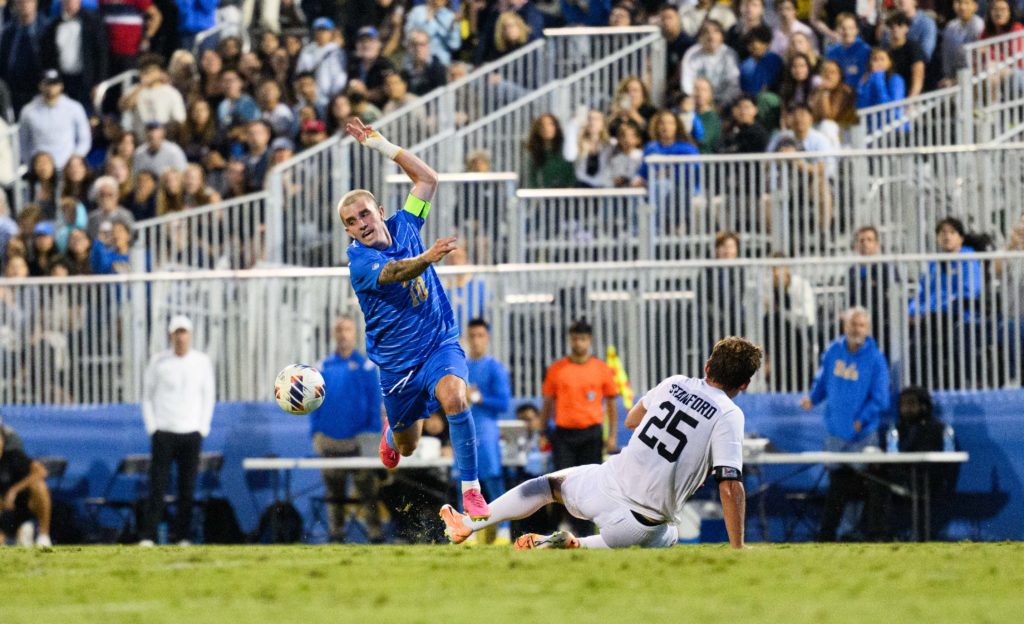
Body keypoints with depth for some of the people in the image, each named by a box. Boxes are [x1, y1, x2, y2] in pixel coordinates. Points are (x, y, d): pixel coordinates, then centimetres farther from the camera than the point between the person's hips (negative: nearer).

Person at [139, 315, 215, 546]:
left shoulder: (202, 362, 5)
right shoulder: (158, 362, 1)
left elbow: (208, 397, 11)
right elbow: (147, 395, 6)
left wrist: (202, 429, 2)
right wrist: (152, 427, -2)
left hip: (191, 434, 2)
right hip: (163, 432, -2)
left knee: (187, 488, 0)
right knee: (157, 486, -7)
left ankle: (182, 536, 5)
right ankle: (147, 536, -9)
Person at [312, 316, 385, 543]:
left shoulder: (366, 366, 3)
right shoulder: (324, 367, 10)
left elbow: (376, 402, 2)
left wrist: (372, 431, -5)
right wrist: (315, 432, 3)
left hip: (358, 439, -3)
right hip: (329, 438, 3)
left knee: (367, 488, -7)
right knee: (334, 492, 6)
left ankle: (375, 533, -6)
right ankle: (336, 532, 10)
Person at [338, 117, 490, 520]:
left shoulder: (402, 226, -3)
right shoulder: (359, 261, -18)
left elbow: (428, 179, 6)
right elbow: (395, 272, -40)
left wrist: (380, 144, 0)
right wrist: (428, 257, -61)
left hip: (441, 342, 1)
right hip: (397, 361, -1)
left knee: (454, 398, -32)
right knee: (408, 447, 15)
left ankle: (471, 491, -27)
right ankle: (392, 433, 56)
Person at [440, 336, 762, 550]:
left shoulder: (674, 384, 5)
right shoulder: (729, 416, -11)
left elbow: (631, 420, 22)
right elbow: (731, 486, -17)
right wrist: (738, 551, -14)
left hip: (607, 487, 4)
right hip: (641, 523, -4)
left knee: (551, 483, 32)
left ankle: (467, 525, 32)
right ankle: (577, 546, 6)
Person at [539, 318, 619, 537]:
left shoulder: (602, 370, 6)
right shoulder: (556, 370, 6)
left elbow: (612, 404, 8)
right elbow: (547, 403, 11)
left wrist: (612, 435, 1)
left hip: (591, 434, 0)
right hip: (563, 434, 0)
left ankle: (585, 531, 3)